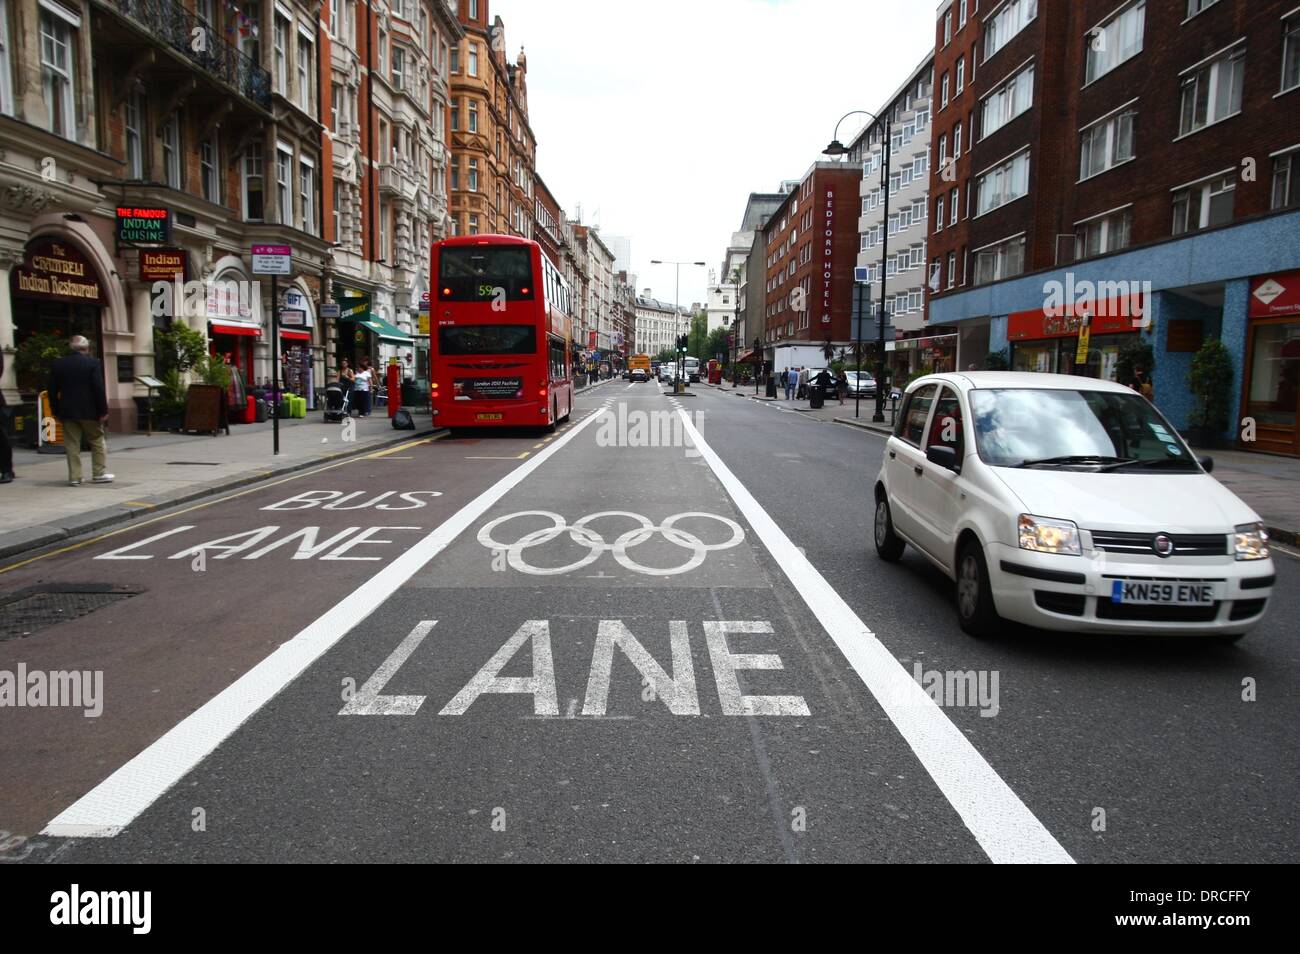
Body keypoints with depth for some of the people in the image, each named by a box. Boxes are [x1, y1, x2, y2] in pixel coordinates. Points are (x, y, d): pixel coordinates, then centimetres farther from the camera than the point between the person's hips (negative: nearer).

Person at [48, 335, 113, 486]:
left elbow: (52, 390, 7)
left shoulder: (58, 364, 6)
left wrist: (55, 411, 13)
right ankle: (100, 473, 8)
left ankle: (74, 477, 5)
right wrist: (103, 410, -9)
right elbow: (99, 389, -12)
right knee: (97, 441, 9)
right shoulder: (93, 363, -7)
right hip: (89, 411, -3)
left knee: (72, 445, 6)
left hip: (67, 411, 3)